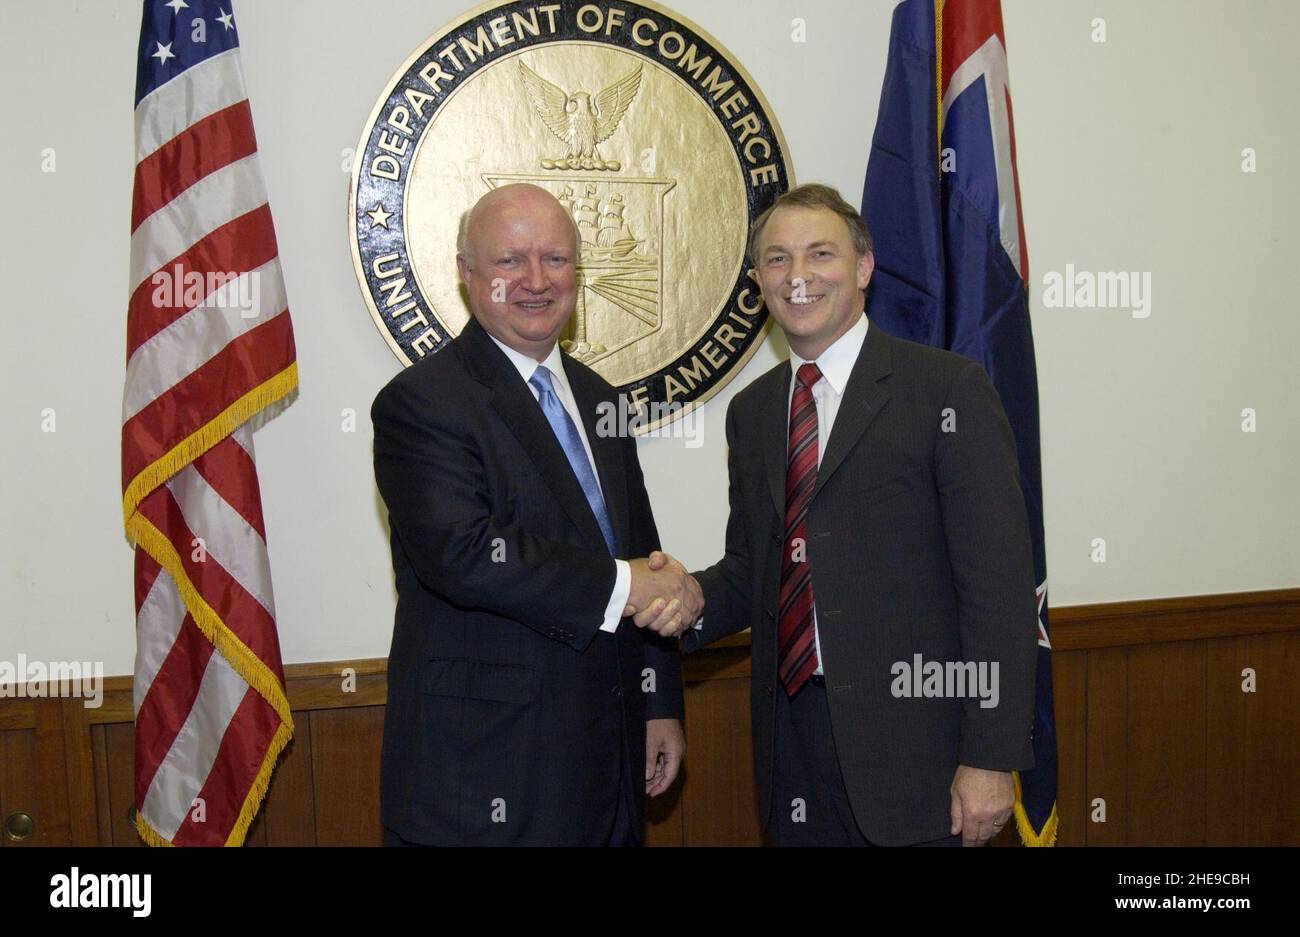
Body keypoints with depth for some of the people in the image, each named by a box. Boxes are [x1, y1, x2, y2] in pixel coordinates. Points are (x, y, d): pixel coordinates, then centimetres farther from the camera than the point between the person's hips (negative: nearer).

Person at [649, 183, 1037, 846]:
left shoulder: (946, 388, -7)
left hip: (911, 744, -5)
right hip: (791, 736, 5)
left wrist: (991, 758, -15)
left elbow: (998, 585, -11)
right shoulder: (751, 411, 12)